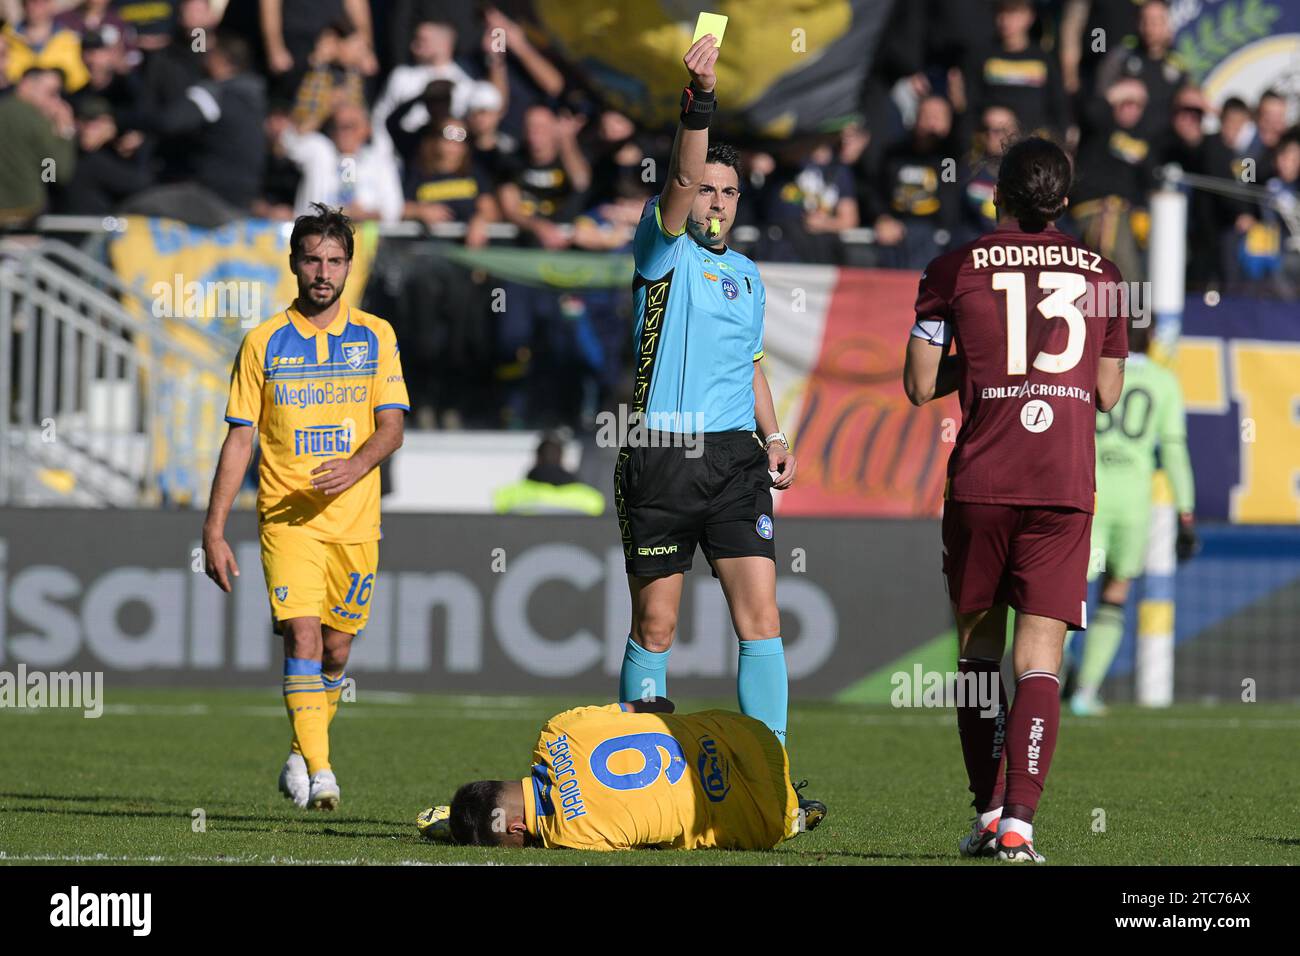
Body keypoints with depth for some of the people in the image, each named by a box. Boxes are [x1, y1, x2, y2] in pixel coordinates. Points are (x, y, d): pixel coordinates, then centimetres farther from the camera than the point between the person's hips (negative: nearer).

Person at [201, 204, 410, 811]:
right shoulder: (263, 344, 3)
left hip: (355, 520, 2)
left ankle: (301, 758, 29)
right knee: (303, 638, -17)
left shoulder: (375, 337, 6)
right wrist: (214, 530, -2)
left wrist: (355, 466, -22)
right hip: (286, 517, -2)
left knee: (335, 651, 7)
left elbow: (392, 427, 0)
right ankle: (318, 772, -21)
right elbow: (239, 440, 4)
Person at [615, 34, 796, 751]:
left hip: (736, 459, 4)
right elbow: (682, 182, -19)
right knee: (654, 628, 0)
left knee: (760, 616, -6)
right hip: (662, 458, -4)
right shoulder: (665, 249, 1)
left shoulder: (747, 276, 19)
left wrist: (774, 435, 15)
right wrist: (699, 103, -34)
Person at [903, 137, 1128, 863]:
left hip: (982, 483, -1)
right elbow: (1108, 394, 15)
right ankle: (1019, 820, -15)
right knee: (1041, 659, -1)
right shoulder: (1101, 275, 9)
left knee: (979, 648, 13)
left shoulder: (956, 270, 2)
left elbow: (920, 386, 2)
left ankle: (988, 812, 10)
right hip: (1066, 486, 1)